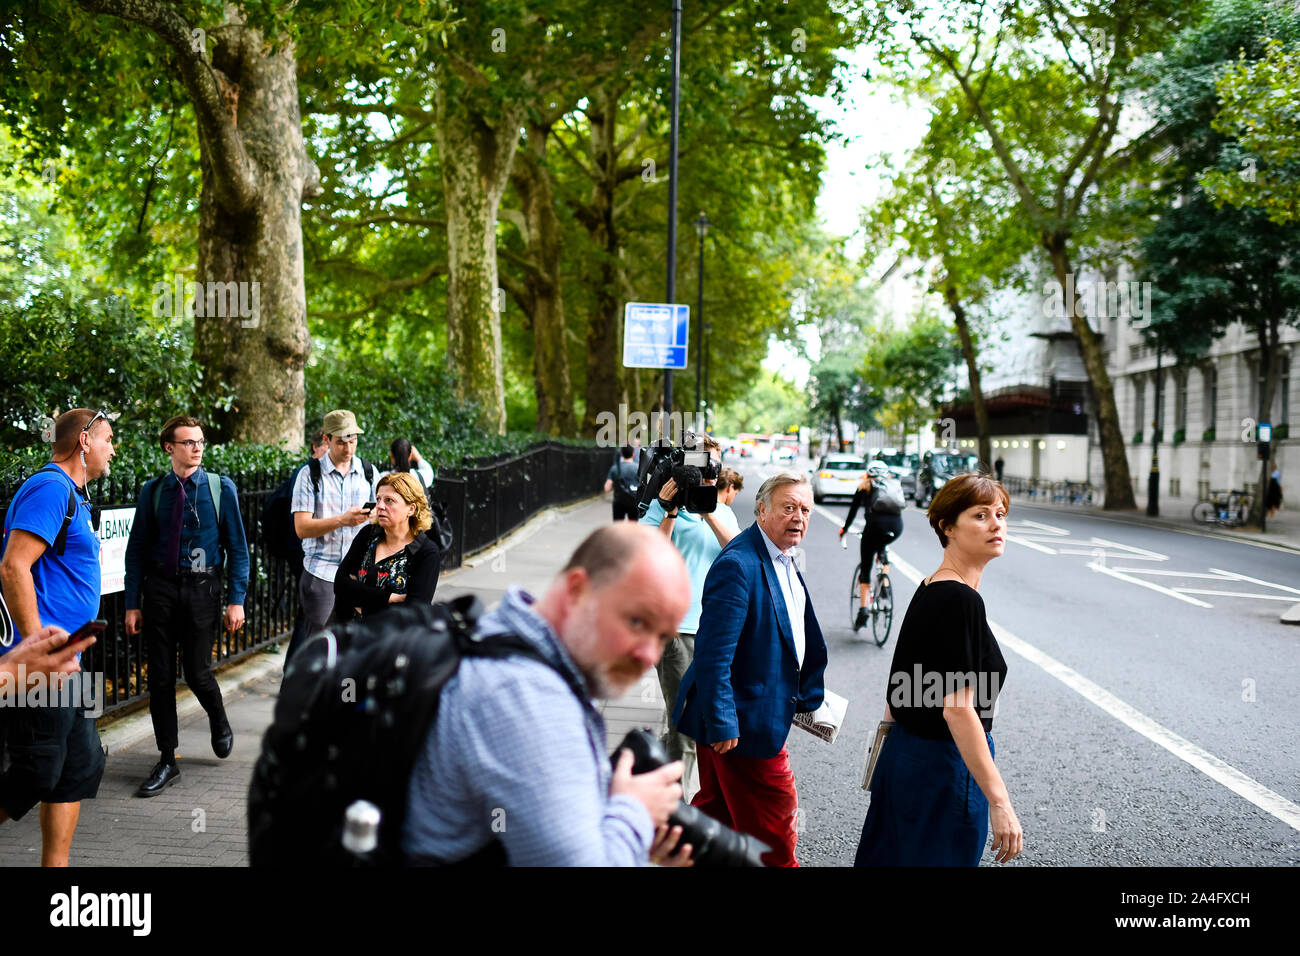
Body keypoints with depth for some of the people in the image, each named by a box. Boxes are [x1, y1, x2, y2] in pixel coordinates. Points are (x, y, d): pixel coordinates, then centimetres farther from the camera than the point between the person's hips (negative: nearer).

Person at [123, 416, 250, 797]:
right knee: (160, 676, 5)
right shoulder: (153, 491, 3)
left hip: (202, 587, -2)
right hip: (160, 587, 2)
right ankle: (167, 761, 17)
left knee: (197, 671, -3)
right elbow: (137, 548, 5)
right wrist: (132, 604, 1)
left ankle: (219, 722, 32)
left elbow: (237, 547, 1)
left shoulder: (221, 488, 0)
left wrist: (237, 600, -5)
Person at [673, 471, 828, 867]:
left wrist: (807, 696, 20)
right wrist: (722, 725, -24)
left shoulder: (782, 560, 9)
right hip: (741, 722, -10)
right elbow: (712, 652, -26)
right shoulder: (738, 565, -24)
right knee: (774, 819, 4)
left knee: (717, 809, 20)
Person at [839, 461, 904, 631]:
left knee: (865, 568, 8)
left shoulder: (864, 487, 21)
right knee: (881, 545, 36)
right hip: (897, 526, 3)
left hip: (876, 523, -3)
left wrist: (844, 529, 38)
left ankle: (863, 609, 0)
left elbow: (853, 510, 24)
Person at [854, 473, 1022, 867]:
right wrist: (999, 801, -25)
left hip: (904, 756, 9)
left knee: (889, 857, 17)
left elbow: (898, 692, 15)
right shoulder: (962, 601, -20)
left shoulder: (929, 591, 8)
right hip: (943, 769, -9)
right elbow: (957, 709, -25)